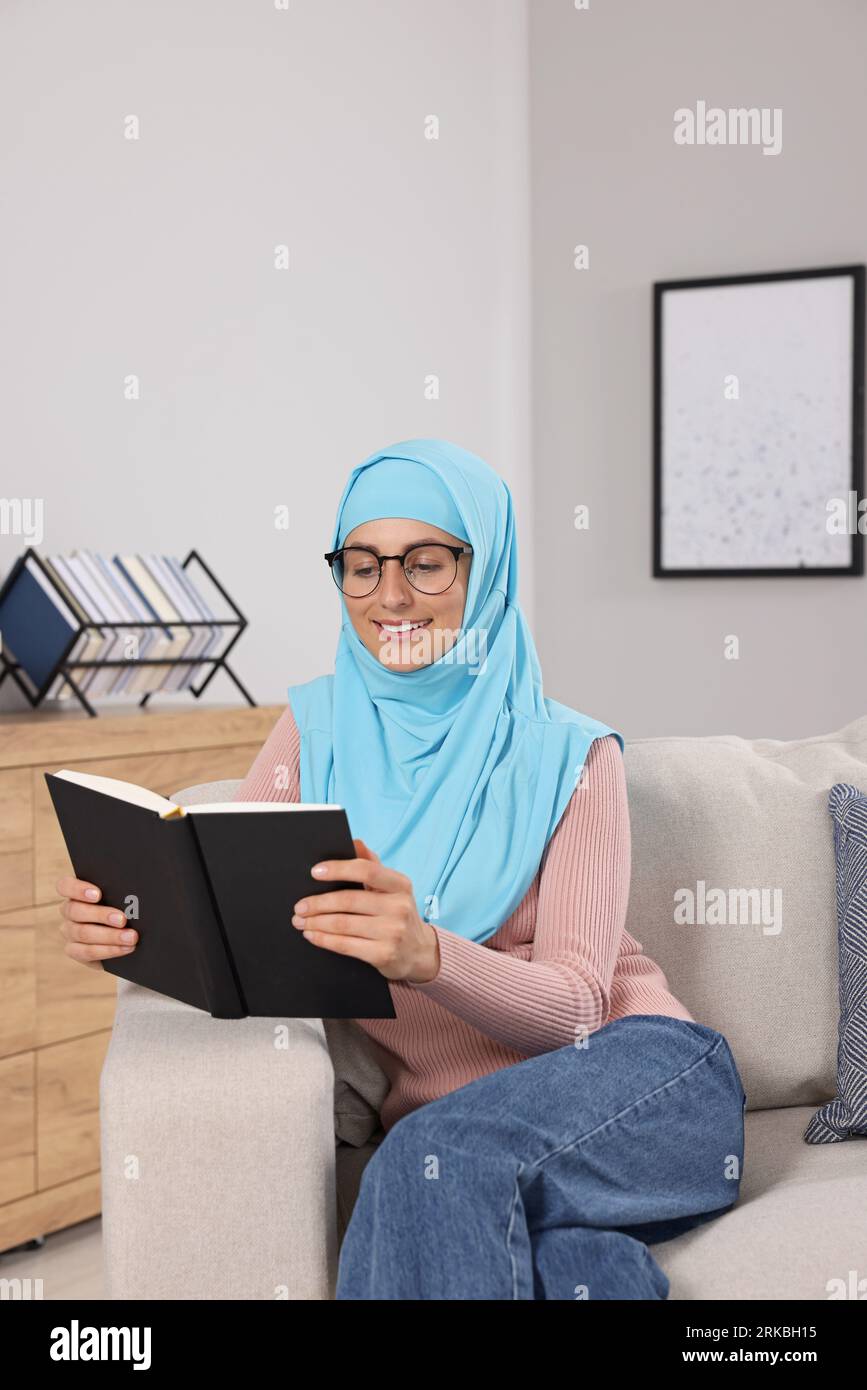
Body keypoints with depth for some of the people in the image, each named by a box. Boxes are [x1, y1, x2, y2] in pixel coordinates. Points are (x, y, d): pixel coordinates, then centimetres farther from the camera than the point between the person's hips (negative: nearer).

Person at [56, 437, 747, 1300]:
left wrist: (428, 955, -34)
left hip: (643, 1078, -1)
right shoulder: (318, 728, 10)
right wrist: (123, 926, -21)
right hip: (446, 1115, 1)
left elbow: (575, 1007, -12)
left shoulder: (567, 757, -1)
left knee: (439, 1157, -34)